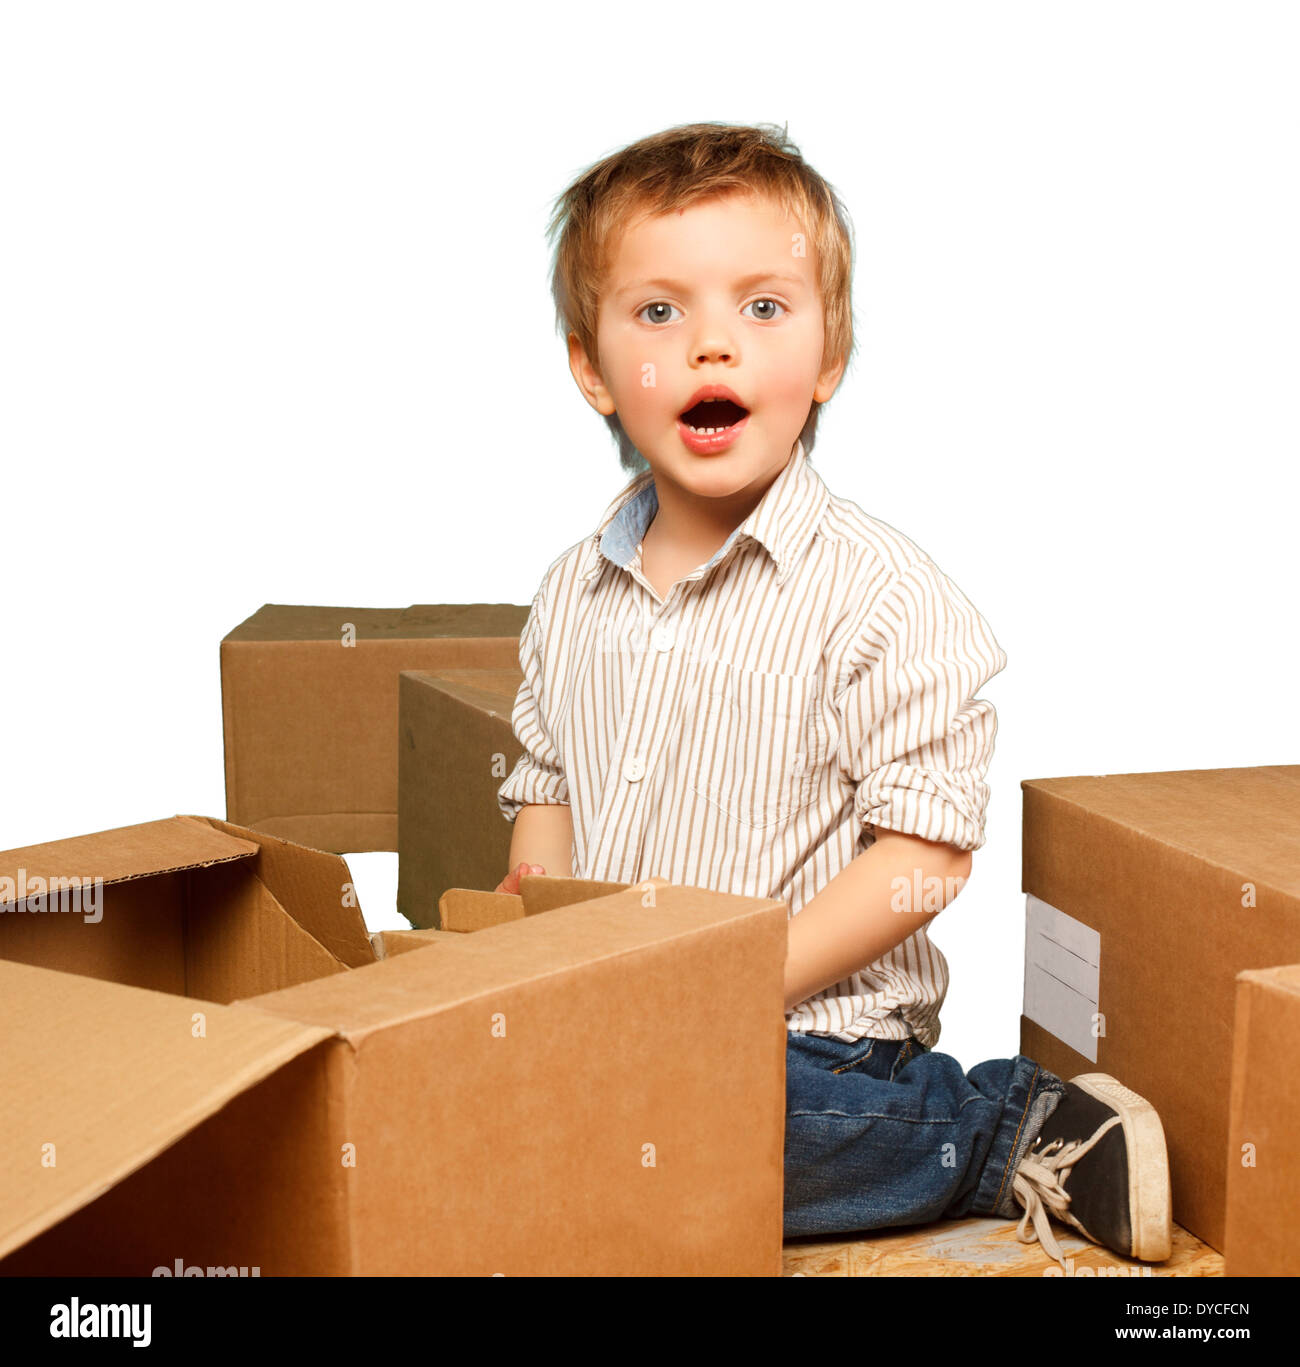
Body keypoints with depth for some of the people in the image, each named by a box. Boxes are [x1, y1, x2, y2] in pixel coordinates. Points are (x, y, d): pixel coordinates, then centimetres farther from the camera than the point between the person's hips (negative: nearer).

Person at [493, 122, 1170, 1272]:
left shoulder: (881, 596, -14)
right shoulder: (576, 594, 6)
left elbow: (925, 850, -16)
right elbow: (547, 786, 17)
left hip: (813, 1031, -7)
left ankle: (1008, 1132, -6)